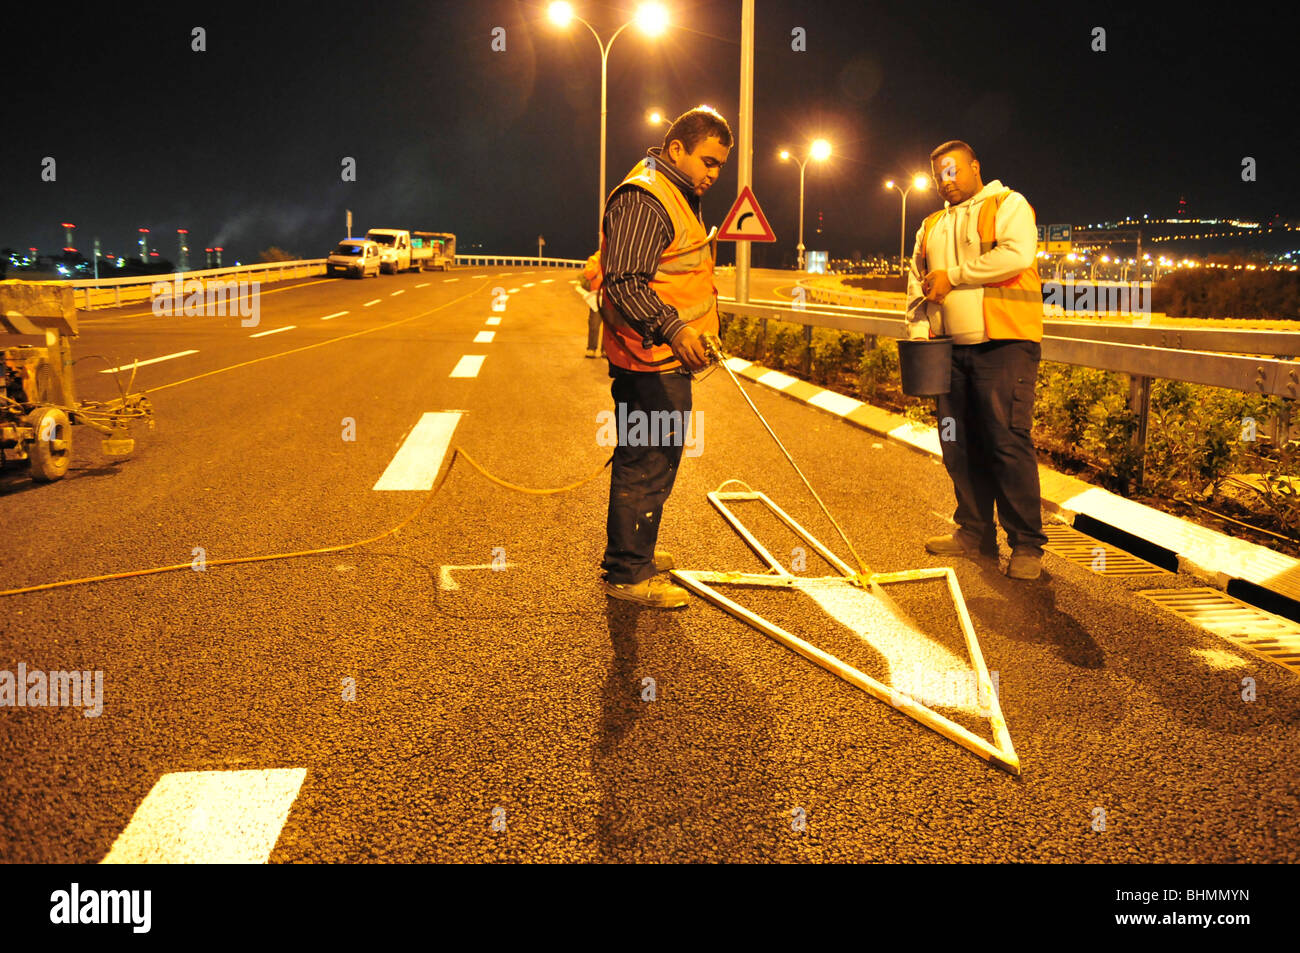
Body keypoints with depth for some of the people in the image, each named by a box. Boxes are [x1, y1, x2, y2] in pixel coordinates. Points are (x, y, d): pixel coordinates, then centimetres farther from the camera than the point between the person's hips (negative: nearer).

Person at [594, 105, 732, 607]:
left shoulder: (679, 198, 20)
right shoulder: (643, 198, -17)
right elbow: (625, 284, -26)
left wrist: (690, 331, 37)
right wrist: (673, 328, -37)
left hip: (668, 360, 11)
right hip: (649, 362, -11)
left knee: (650, 461, 19)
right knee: (647, 464, -6)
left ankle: (633, 553, 32)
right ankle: (626, 574, 3)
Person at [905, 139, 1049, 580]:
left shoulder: (1008, 205, 5)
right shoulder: (932, 225, 24)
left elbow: (1016, 255, -13)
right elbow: (917, 281, 22)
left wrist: (953, 276, -9)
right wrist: (919, 329, 5)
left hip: (1003, 343, -7)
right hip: (952, 346, 7)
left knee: (1007, 441, -11)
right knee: (959, 444, 7)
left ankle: (1027, 544, -5)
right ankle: (974, 532, 18)